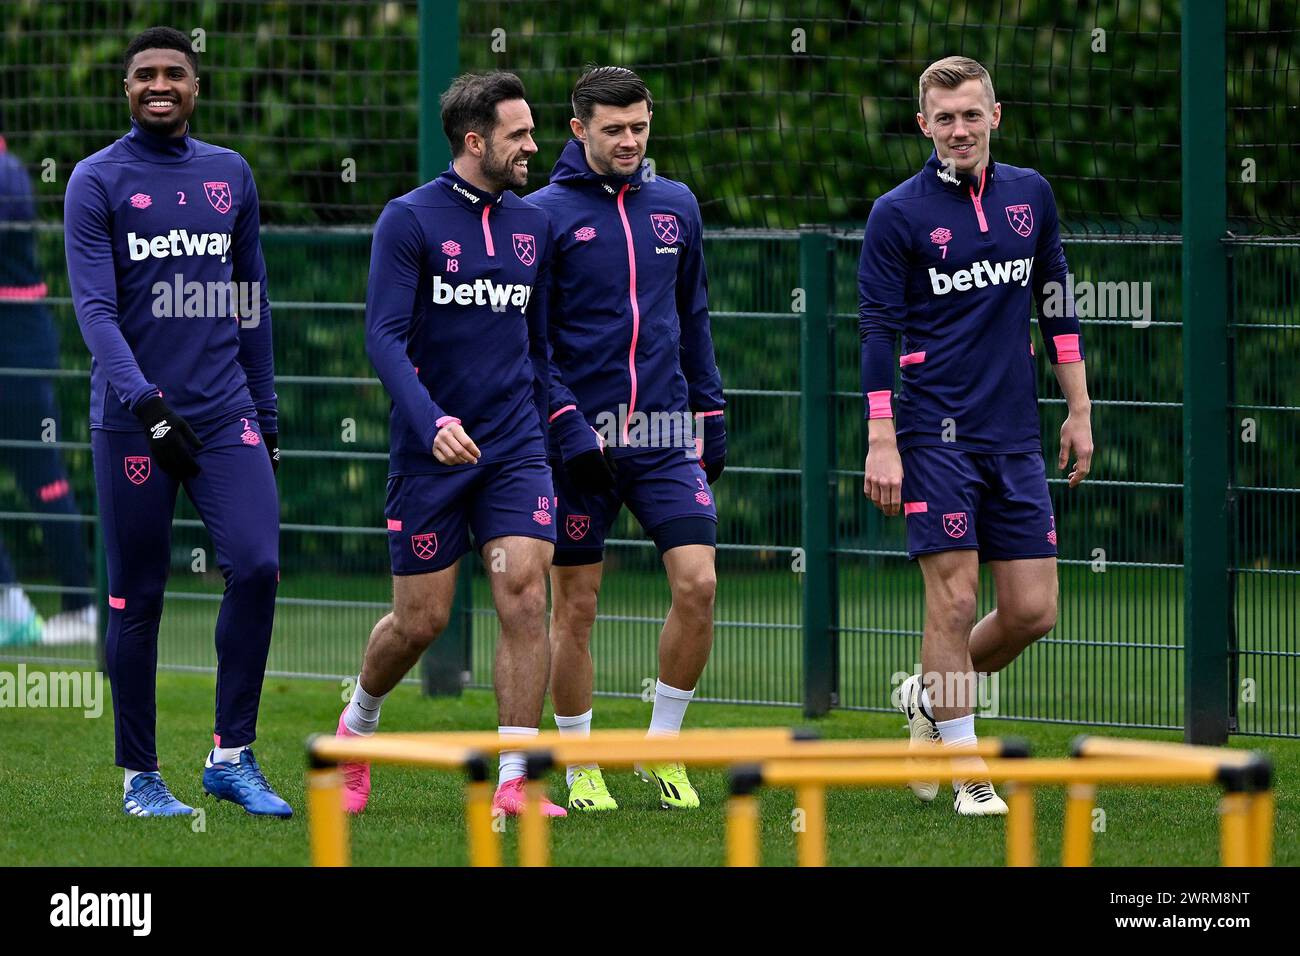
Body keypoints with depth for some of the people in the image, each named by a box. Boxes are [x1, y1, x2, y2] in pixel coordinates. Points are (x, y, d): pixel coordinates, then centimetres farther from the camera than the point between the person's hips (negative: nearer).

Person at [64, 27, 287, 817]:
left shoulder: (232, 176, 12)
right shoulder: (98, 181, -2)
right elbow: (95, 308, -10)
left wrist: (266, 415, 16)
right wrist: (145, 403, -22)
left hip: (225, 413, 3)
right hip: (133, 421, -3)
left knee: (257, 567, -13)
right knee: (138, 601, 1)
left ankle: (233, 757, -2)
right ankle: (141, 778, 12)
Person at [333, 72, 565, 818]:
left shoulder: (532, 225, 9)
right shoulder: (410, 219, -7)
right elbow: (385, 337, -14)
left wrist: (545, 432, 17)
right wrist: (431, 423, -27)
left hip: (514, 449, 4)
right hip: (430, 451, -4)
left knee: (526, 598, -12)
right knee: (421, 620, 3)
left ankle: (514, 784, -10)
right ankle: (358, 724, 35)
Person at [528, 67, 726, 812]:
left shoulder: (677, 206, 9)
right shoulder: (546, 213, -5)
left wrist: (712, 414, 15)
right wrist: (568, 426, -15)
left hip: (665, 436, 3)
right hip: (579, 440, -3)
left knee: (698, 582, -11)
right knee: (575, 608, 2)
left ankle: (663, 747, 5)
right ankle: (581, 770, 15)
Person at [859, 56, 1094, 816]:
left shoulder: (1031, 194, 9)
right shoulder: (899, 213, -5)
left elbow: (1057, 304, 17)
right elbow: (878, 330, -5)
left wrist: (1080, 410, 14)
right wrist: (881, 441, -11)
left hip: (1016, 437, 5)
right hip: (937, 433, -5)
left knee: (1033, 612, 1)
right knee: (954, 599, -8)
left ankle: (931, 697, 27)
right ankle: (967, 773, 2)